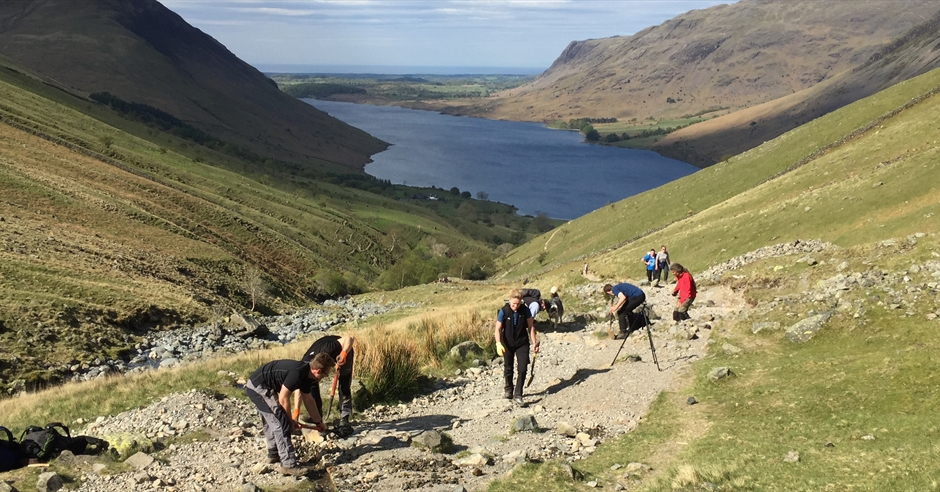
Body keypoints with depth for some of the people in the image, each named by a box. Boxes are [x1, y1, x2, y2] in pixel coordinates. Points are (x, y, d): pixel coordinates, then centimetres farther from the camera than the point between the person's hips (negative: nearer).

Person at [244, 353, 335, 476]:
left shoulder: (306, 375, 3)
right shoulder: (297, 373, -26)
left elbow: (308, 400, 16)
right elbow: (283, 399, -20)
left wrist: (318, 422, 22)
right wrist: (290, 421, -6)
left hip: (255, 386, 10)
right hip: (259, 387, -10)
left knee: (270, 422, 25)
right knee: (281, 424, -10)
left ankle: (273, 454, 41)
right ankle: (289, 465, -8)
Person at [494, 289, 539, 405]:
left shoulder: (525, 310, -12)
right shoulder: (503, 311, -16)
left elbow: (531, 327, -3)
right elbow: (498, 329, -14)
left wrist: (534, 343, -4)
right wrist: (498, 344, -27)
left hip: (522, 343, 0)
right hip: (508, 344, 0)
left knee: (523, 369, -8)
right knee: (508, 369, 13)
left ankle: (518, 395, -1)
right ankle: (508, 390, 35)